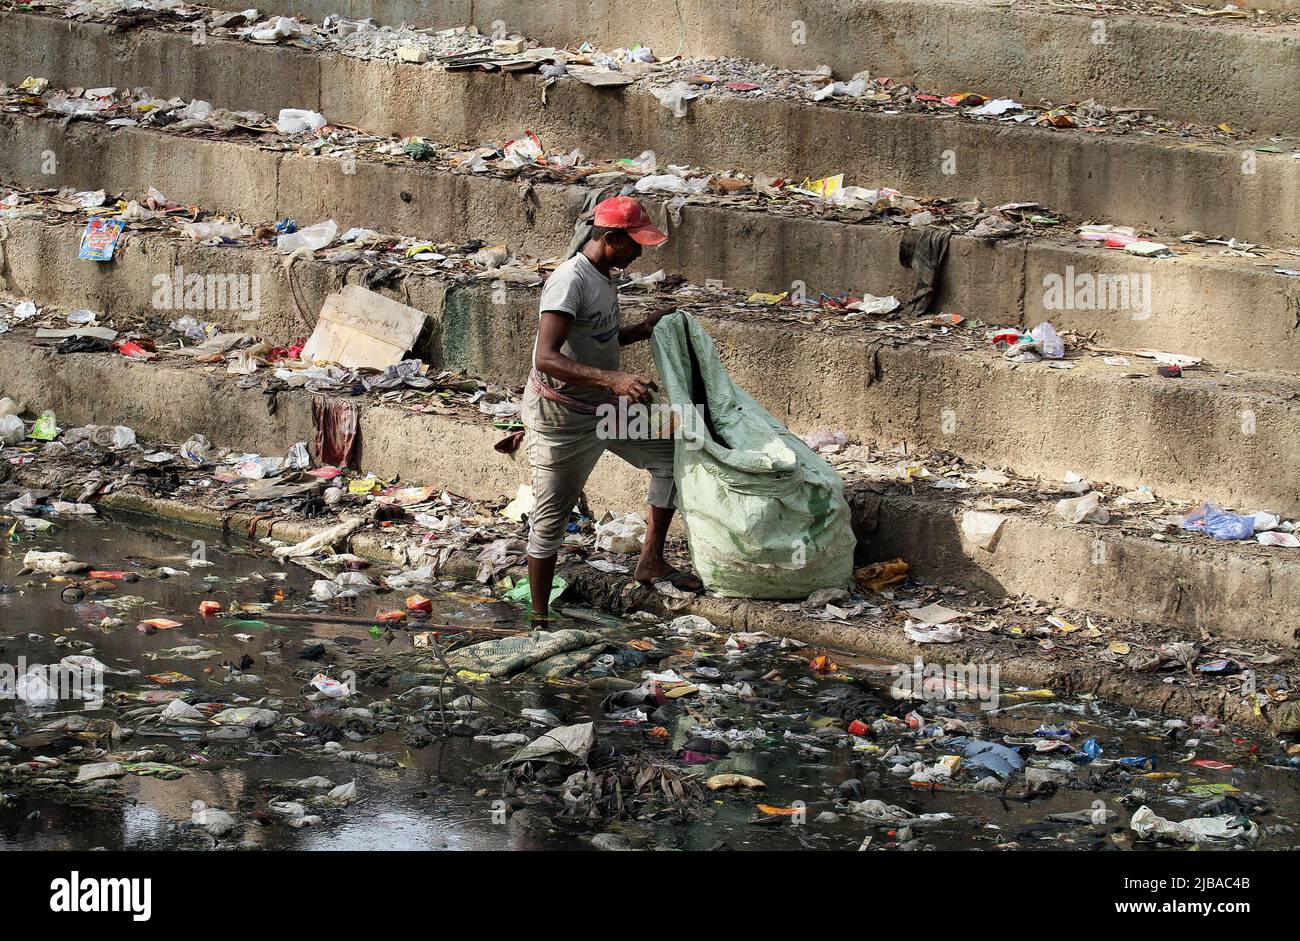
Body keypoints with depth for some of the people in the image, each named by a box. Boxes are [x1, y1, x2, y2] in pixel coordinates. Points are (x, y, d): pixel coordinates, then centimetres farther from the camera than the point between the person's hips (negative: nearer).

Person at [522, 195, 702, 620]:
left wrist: (642, 330, 7)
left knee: (671, 456, 12)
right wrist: (613, 380, -44)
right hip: (562, 420, -9)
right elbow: (546, 358, -35)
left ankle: (651, 561, 22)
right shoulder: (570, 282, -24)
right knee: (551, 520, -1)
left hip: (605, 408, 9)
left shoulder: (602, 278, 6)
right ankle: (539, 617, 10)